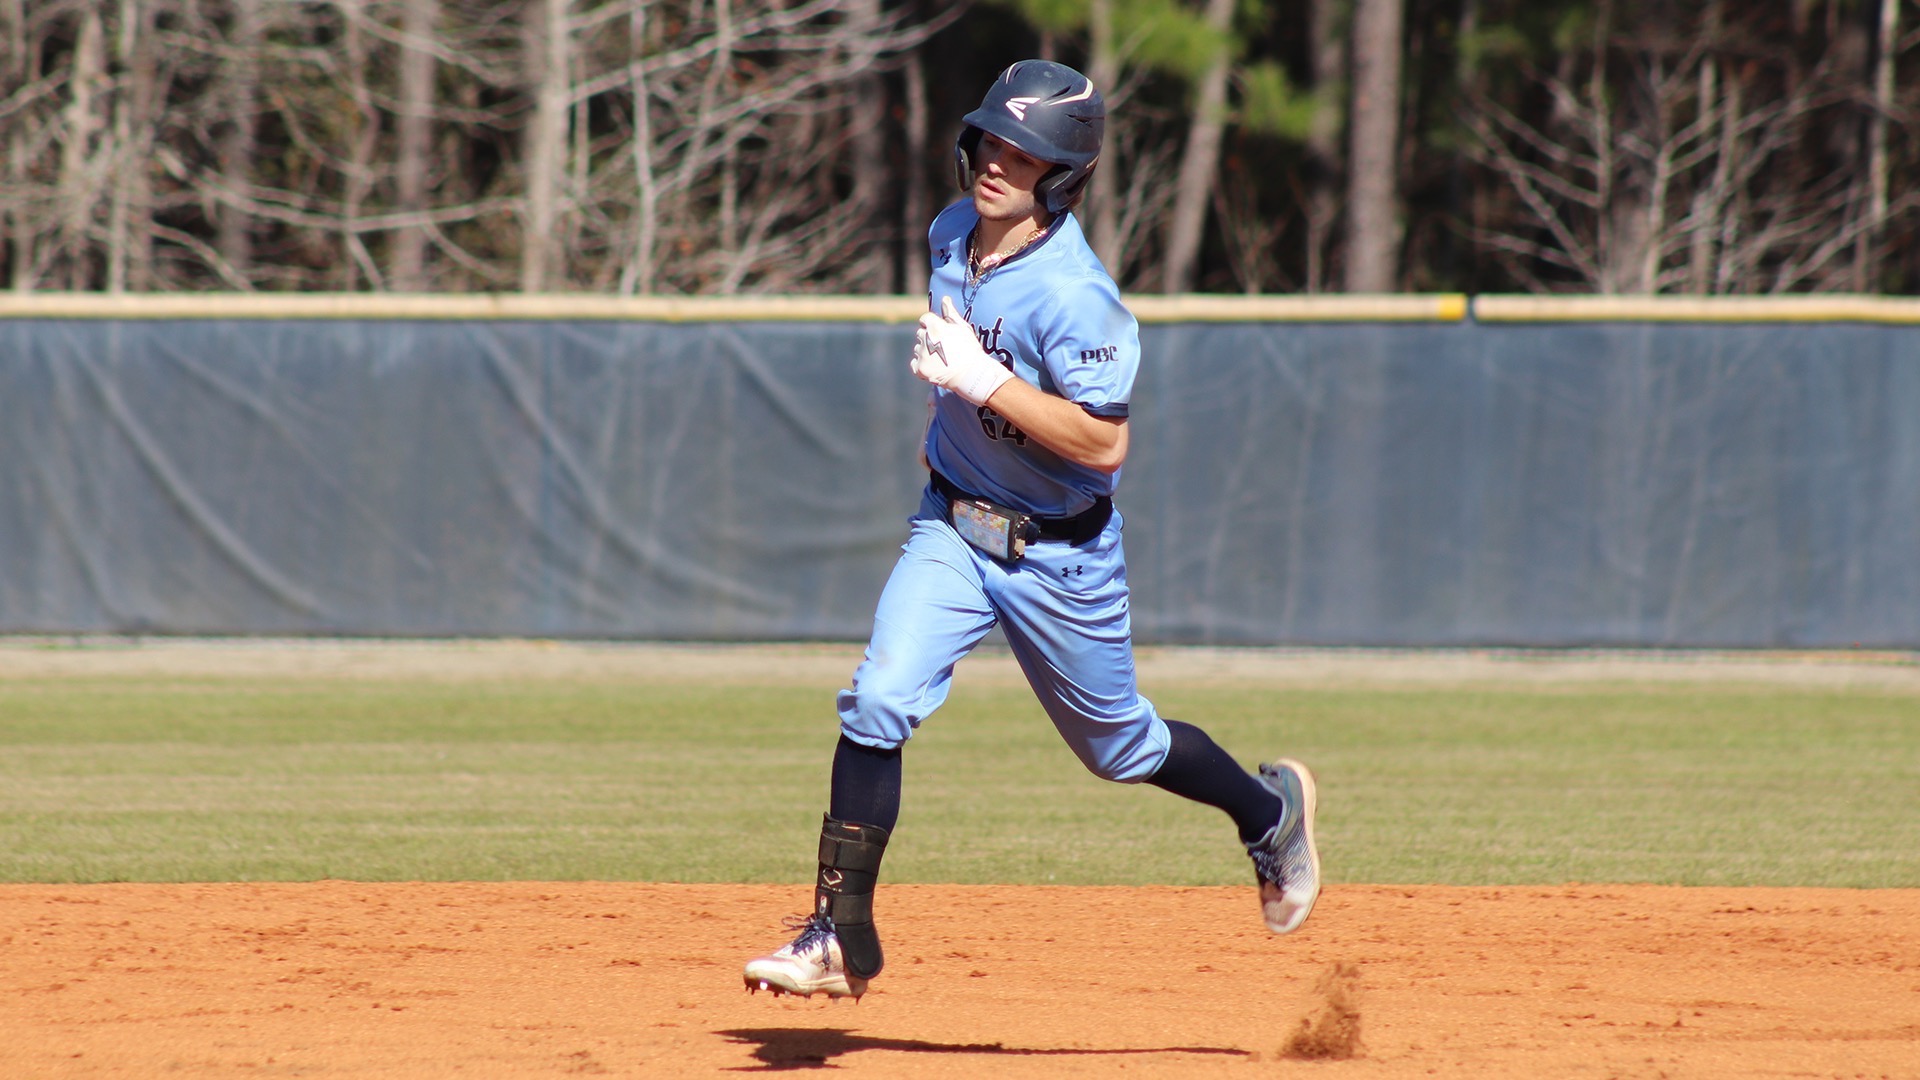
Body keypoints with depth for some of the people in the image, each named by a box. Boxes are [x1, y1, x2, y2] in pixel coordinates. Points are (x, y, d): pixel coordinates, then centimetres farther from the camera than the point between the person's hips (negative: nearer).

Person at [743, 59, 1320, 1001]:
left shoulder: (1072, 294, -27)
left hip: (1057, 553, -5)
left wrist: (984, 383, -35)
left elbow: (1104, 442, -31)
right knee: (878, 701, -14)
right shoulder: (950, 235, -3)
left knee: (1118, 745, 13)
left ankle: (1269, 809, 42)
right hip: (952, 526, 6)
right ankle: (842, 938, -10)